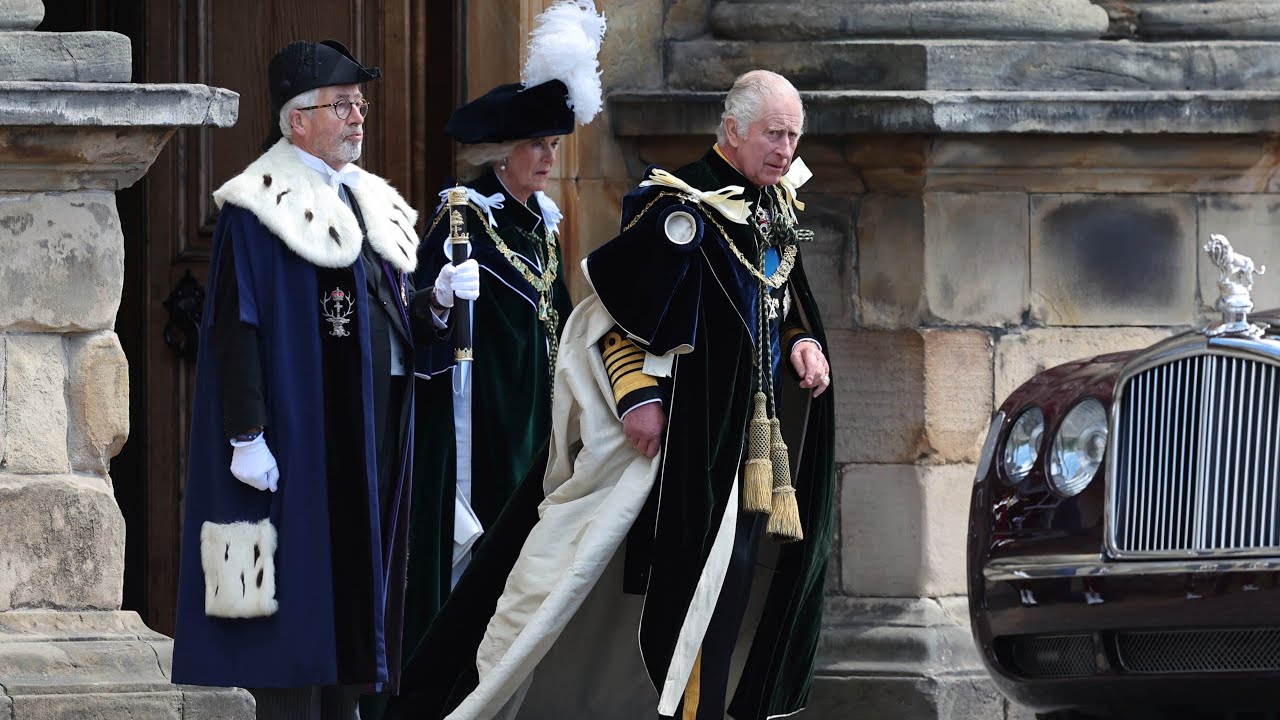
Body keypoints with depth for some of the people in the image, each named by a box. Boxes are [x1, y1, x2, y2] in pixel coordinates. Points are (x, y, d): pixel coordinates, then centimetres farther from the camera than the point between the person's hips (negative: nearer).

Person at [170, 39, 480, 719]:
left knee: (357, 574, 8)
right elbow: (234, 326, -14)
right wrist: (247, 435, -20)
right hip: (301, 428, -8)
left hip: (374, 427, 8)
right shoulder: (258, 209, -7)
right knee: (302, 583, -8)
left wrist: (436, 300, -2)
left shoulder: (370, 204, 17)